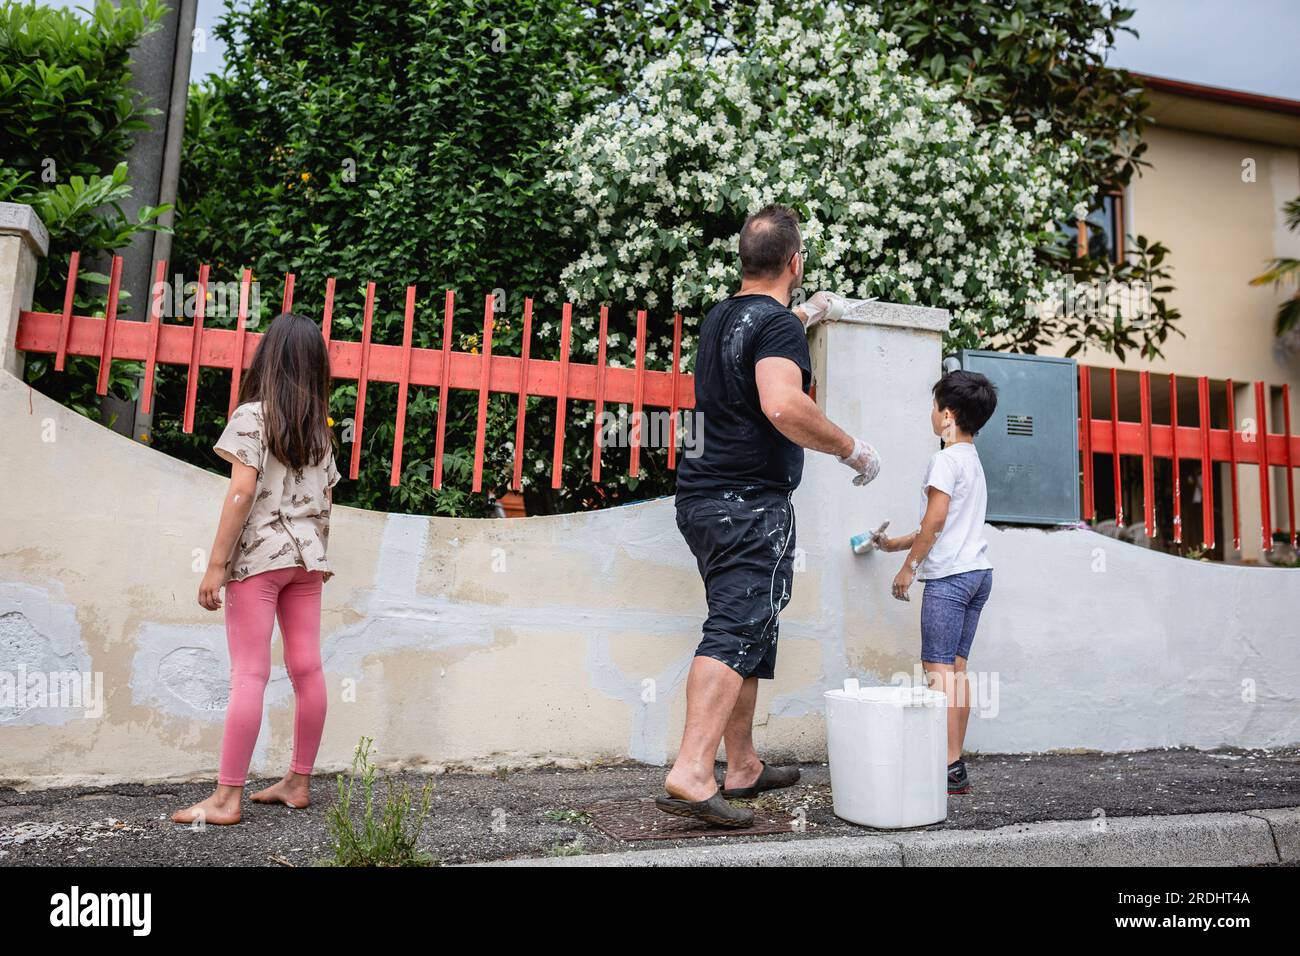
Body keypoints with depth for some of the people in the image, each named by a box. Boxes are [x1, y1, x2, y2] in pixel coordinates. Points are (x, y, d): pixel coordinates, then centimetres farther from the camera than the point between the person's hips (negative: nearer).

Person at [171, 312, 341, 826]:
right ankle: (298, 782, 17)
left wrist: (215, 564, -12)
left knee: (250, 674, -5)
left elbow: (243, 491, -14)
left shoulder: (251, 414, -6)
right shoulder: (320, 427, 10)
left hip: (259, 553, -5)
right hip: (307, 555, 6)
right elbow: (325, 499, 11)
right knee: (306, 669, 6)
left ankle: (227, 798, -1)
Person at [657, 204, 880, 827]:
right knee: (736, 632, -12)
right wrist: (852, 448, -15)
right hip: (752, 504, -9)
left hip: (701, 496, 9)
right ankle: (690, 774, -19)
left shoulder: (720, 317, 17)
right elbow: (784, 407, -28)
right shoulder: (779, 325, -11)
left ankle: (743, 767, 23)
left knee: (748, 633, 15)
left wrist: (806, 314, 51)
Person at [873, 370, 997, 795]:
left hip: (949, 575, -9)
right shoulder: (973, 461, 20)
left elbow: (936, 521, -16)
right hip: (977, 571, 9)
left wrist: (908, 567, -8)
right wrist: (896, 543, 30)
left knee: (938, 669, -7)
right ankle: (956, 764, 13)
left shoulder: (945, 459, -9)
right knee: (956, 668, 10)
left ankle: (950, 768, -8)